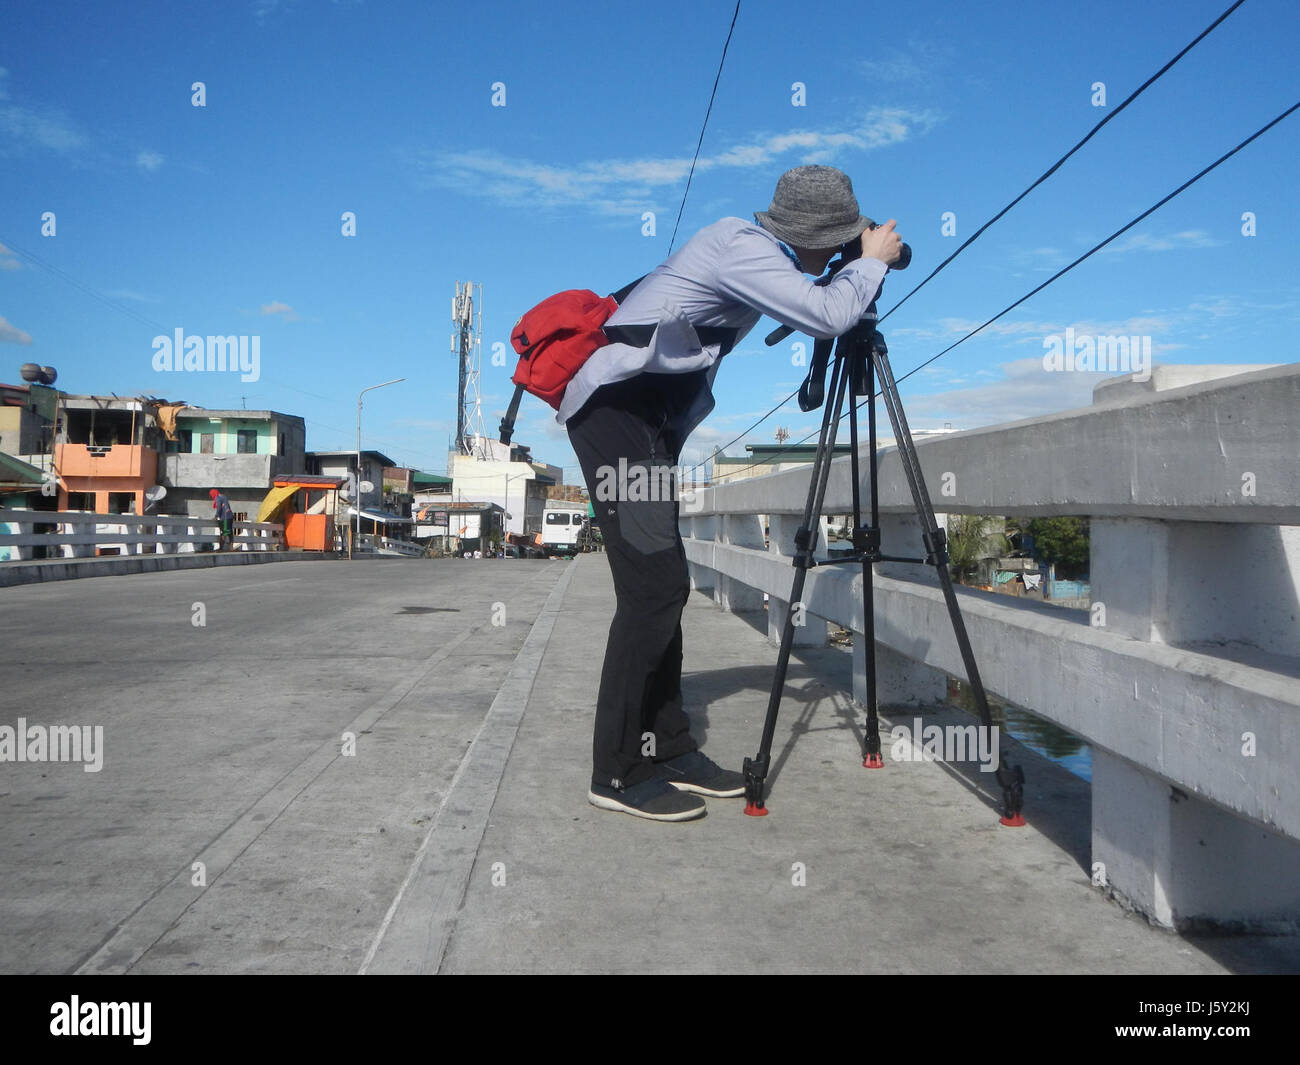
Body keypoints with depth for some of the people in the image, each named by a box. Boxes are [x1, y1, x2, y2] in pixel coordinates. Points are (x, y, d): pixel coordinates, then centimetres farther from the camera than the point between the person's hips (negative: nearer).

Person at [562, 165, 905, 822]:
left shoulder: (753, 248, 17)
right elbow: (824, 316, -19)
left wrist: (859, 268, 15)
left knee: (663, 585, 8)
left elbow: (804, 312, 30)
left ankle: (665, 748, 15)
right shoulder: (744, 246, -12)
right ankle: (618, 773, -7)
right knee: (654, 585, -14)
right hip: (617, 405, -10)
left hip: (644, 416, 10)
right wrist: (872, 261, -1)